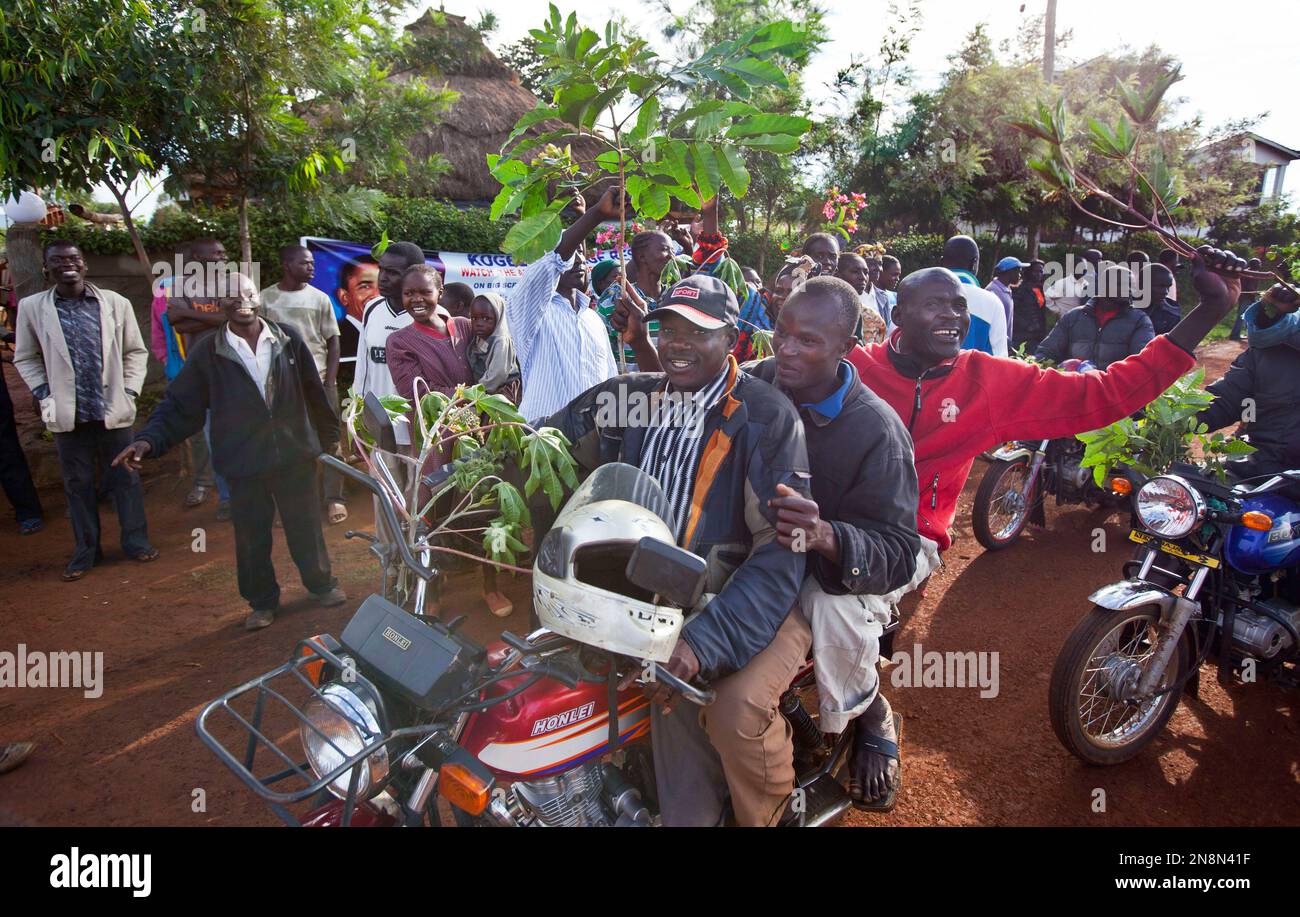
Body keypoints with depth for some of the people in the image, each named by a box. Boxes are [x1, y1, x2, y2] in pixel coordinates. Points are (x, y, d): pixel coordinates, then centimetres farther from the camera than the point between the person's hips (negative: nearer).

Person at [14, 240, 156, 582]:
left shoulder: (115, 303, -3)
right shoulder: (31, 307, -1)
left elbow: (135, 351, 6)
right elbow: (26, 358, 9)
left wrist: (129, 390, -2)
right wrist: (44, 394, -2)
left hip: (113, 411, -1)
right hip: (68, 415, 1)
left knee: (125, 478, 8)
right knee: (78, 484, 10)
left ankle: (136, 540, 23)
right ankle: (85, 551, 23)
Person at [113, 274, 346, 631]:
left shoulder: (287, 339, -1)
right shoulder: (208, 353, -4)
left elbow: (313, 391, 6)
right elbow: (179, 405, -2)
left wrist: (329, 435, 11)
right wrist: (149, 440, -16)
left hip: (295, 454, 0)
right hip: (244, 464, 0)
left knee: (306, 527, 13)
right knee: (251, 538, 11)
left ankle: (322, 584, 34)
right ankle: (262, 602, 30)